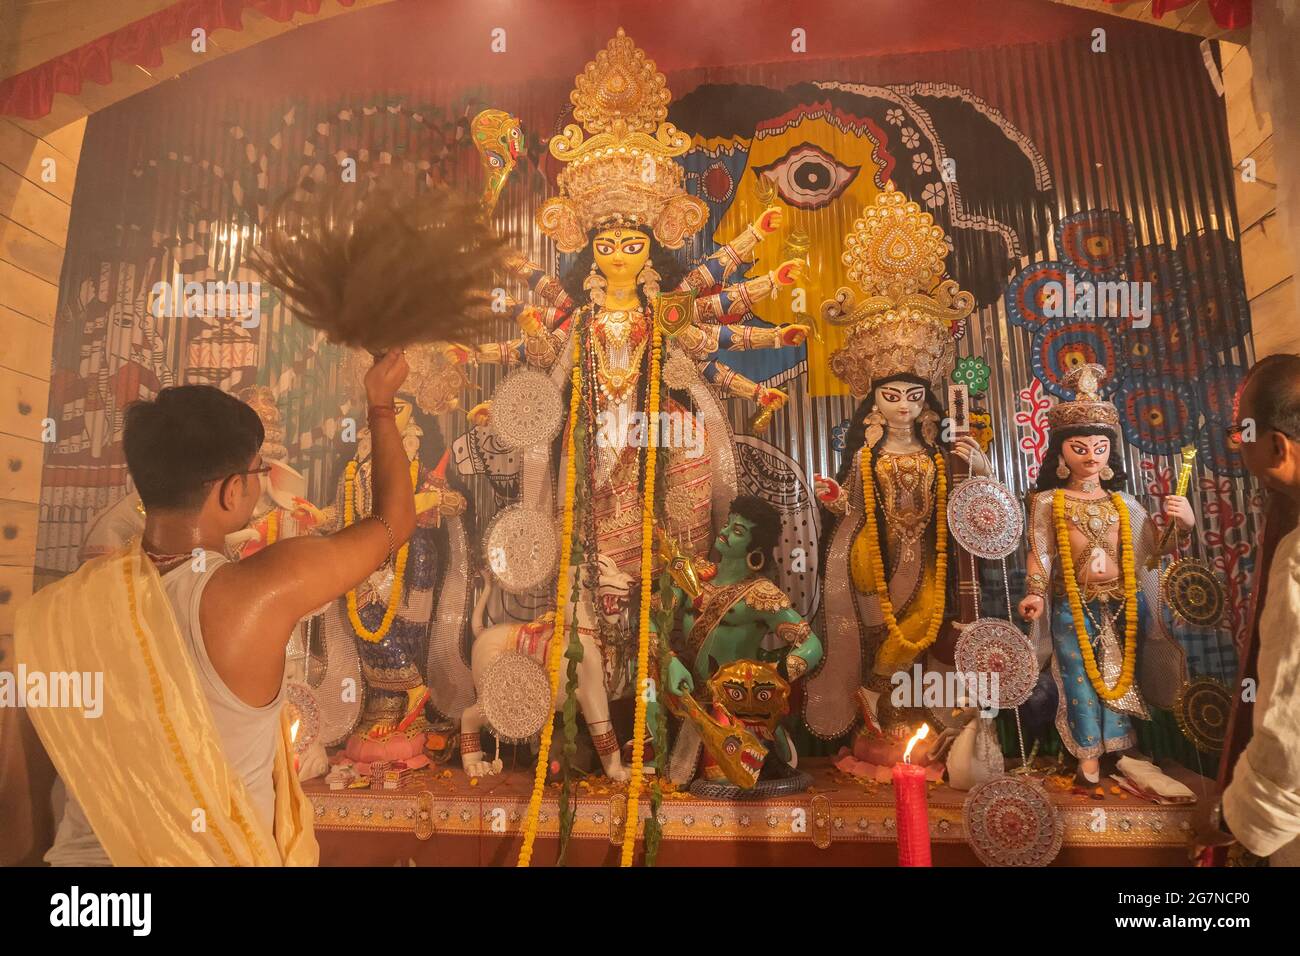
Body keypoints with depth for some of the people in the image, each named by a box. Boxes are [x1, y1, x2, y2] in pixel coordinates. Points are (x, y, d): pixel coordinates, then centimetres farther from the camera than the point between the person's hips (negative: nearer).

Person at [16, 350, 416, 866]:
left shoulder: (52, 611, -15)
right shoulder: (263, 591, -27)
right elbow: (395, 519, -12)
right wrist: (381, 402, 0)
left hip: (84, 852, 4)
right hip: (221, 855, -3)